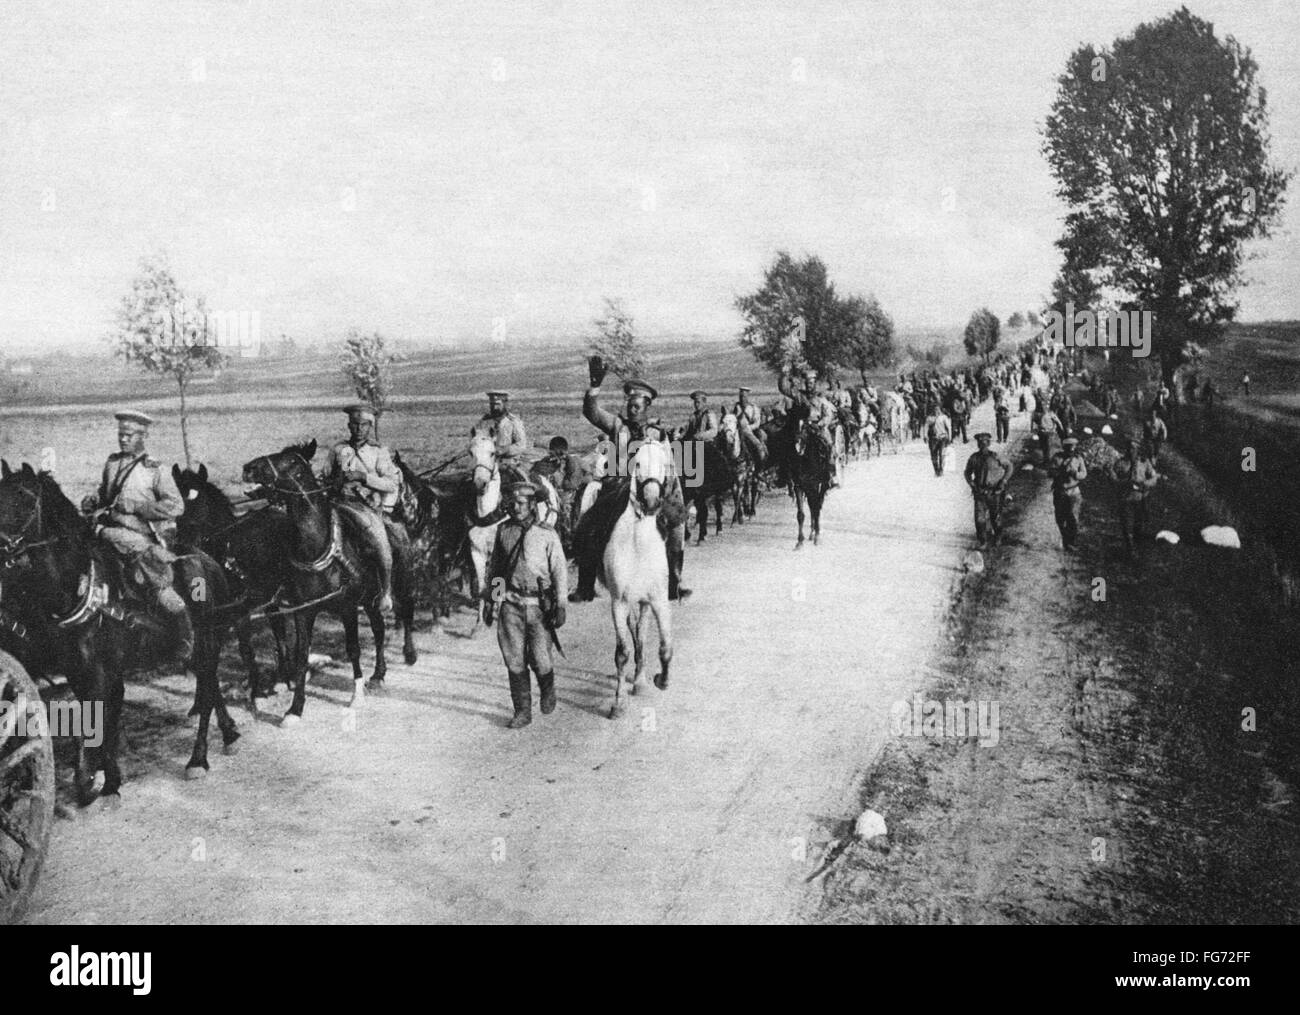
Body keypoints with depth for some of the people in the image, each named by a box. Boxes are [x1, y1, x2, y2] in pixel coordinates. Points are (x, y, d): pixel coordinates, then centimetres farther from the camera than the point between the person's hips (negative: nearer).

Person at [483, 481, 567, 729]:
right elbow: (494, 566, 15)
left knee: (539, 659, -2)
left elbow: (560, 571, -3)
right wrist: (488, 599, 14)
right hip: (510, 604, 3)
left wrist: (560, 606, -8)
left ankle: (547, 691, 31)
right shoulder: (503, 530, 6)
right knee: (514, 660, 1)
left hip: (539, 605, -3)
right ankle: (522, 711, 13)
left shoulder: (547, 535, -5)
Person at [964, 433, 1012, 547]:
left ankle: (997, 538, 35)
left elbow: (1009, 466, 4)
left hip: (994, 492, -1)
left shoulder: (995, 457, -8)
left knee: (995, 517, 10)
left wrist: (1004, 481, -3)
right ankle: (983, 541, 4)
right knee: (979, 518, -8)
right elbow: (968, 473, 15)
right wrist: (971, 484, 0)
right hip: (980, 493, 2)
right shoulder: (974, 458, 0)